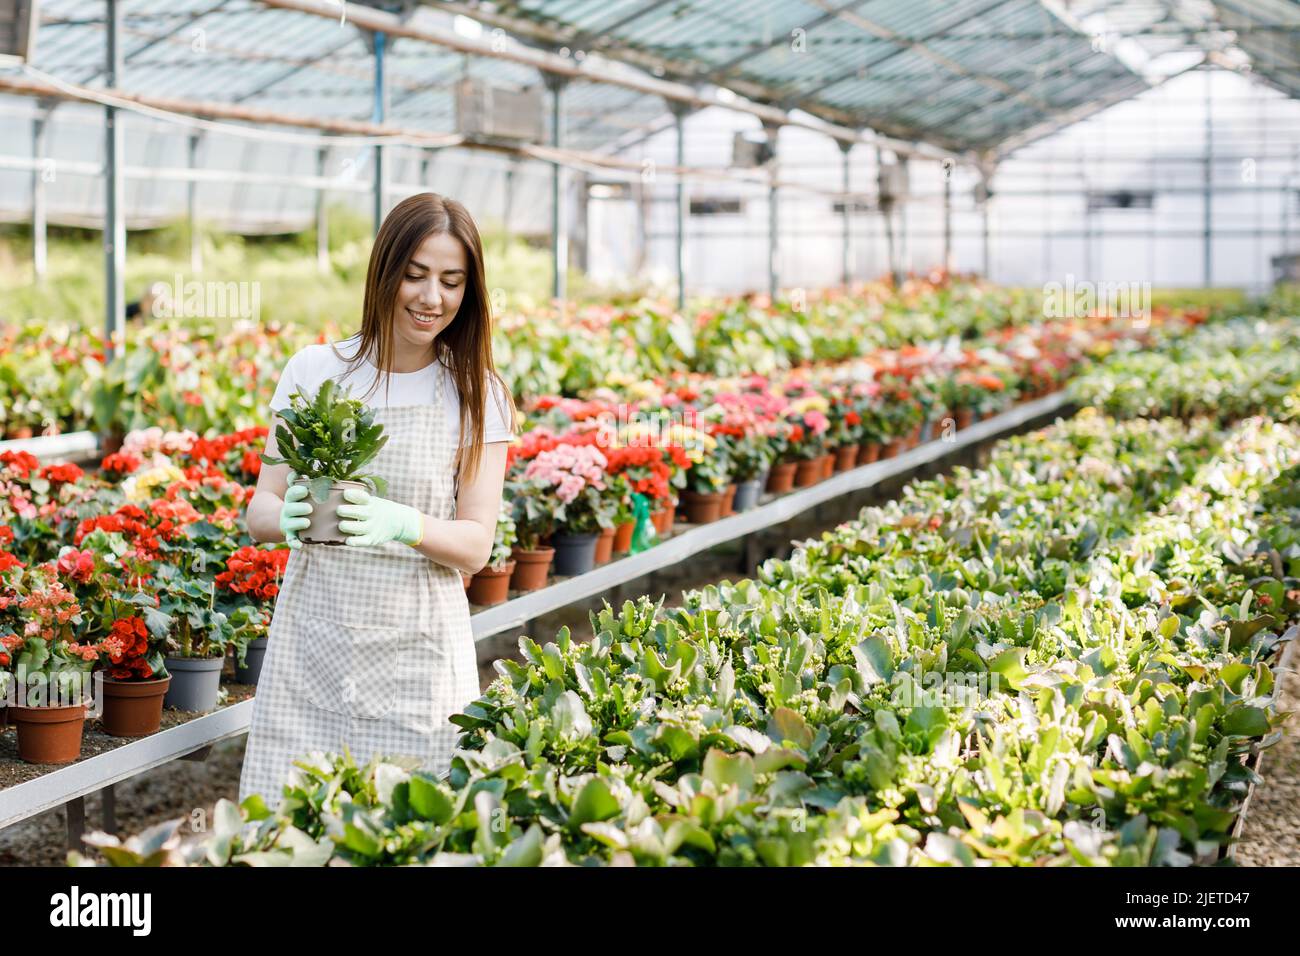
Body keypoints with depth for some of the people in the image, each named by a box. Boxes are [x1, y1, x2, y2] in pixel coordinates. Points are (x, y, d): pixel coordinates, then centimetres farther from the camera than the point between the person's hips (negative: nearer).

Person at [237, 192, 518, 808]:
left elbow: (476, 545, -2)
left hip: (419, 658, -1)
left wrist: (405, 524, -23)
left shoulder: (478, 396, 1)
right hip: (311, 646, 1)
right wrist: (288, 517, -19)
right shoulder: (313, 372, 3)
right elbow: (259, 512, 5)